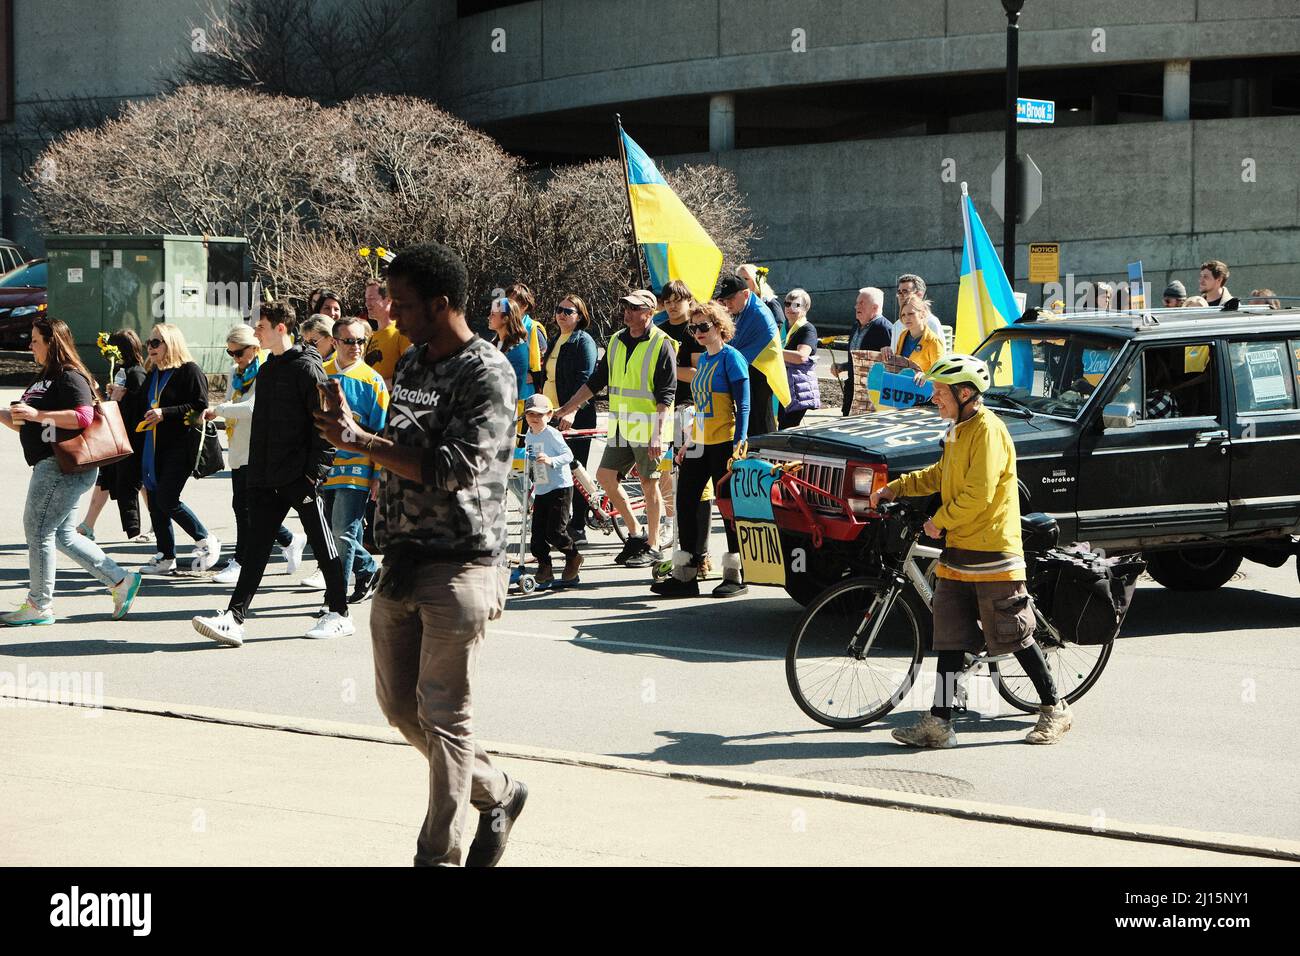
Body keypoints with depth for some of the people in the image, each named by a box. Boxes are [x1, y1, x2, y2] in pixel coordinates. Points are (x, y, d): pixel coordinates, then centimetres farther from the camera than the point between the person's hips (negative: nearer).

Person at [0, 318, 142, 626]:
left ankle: (39, 606, 3)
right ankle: (120, 581, 15)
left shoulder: (70, 378, -12)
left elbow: (84, 416, -26)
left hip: (63, 467, -11)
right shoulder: (45, 378, 20)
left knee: (38, 530, -5)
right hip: (50, 465, 11)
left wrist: (36, 414, -27)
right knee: (63, 535, 12)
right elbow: (28, 426, 25)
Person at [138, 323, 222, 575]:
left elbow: (200, 407, -17)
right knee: (155, 502, 5)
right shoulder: (153, 375, 18)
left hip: (179, 447, -8)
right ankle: (166, 558, 13)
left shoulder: (190, 371, -8)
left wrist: (165, 413, -21)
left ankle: (206, 541, 2)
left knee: (166, 499, -14)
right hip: (153, 447, 8)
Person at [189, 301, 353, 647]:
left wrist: (315, 470, -19)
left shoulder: (306, 368, -10)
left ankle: (339, 614, 14)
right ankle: (233, 618, -3)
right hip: (267, 480, 8)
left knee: (322, 546, 3)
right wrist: (255, 471, 18)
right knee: (256, 547, 2)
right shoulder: (266, 371, 17)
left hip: (299, 476, -8)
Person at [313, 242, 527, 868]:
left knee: (443, 713, -4)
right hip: (401, 560, 8)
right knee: (398, 704, 12)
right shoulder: (411, 364, 13)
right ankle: (496, 793, 30)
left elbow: (451, 467, -21)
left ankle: (440, 854, 4)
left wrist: (362, 441, -19)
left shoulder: (487, 374, -12)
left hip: (459, 564, -8)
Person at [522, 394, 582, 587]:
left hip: (560, 488, -7)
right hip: (540, 490, 7)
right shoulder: (529, 436, 10)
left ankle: (573, 557, 15)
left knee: (555, 531, -10)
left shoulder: (551, 434, -13)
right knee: (538, 531, 1)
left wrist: (551, 460, -32)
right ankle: (544, 567, 12)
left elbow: (568, 455, -18)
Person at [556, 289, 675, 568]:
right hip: (621, 427, 7)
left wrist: (658, 434, -20)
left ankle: (653, 547, 9)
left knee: (648, 483, 0)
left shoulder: (661, 345, -9)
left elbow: (666, 396, -13)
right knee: (605, 475, 4)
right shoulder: (617, 341, 11)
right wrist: (567, 409, 15)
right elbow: (596, 381, 18)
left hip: (648, 427, -7)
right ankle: (636, 534, 17)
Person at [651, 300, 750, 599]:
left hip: (724, 444, -9)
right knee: (685, 503, 5)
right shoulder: (704, 359, 15)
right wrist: (690, 443, 20)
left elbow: (743, 406, -12)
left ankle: (735, 576, 7)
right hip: (701, 445, 9)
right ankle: (685, 576, 10)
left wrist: (738, 445, -19)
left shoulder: (731, 358, -9)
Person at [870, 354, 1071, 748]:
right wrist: (894, 489, 20)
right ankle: (939, 722, 3)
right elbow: (939, 476, 28)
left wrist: (940, 521, -12)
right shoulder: (958, 430, 15)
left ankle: (1055, 710, 14)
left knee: (1014, 637, 0)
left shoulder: (987, 430, -16)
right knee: (950, 637, 4)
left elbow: (978, 493, -22)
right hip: (958, 551, 9)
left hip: (993, 552, -9)